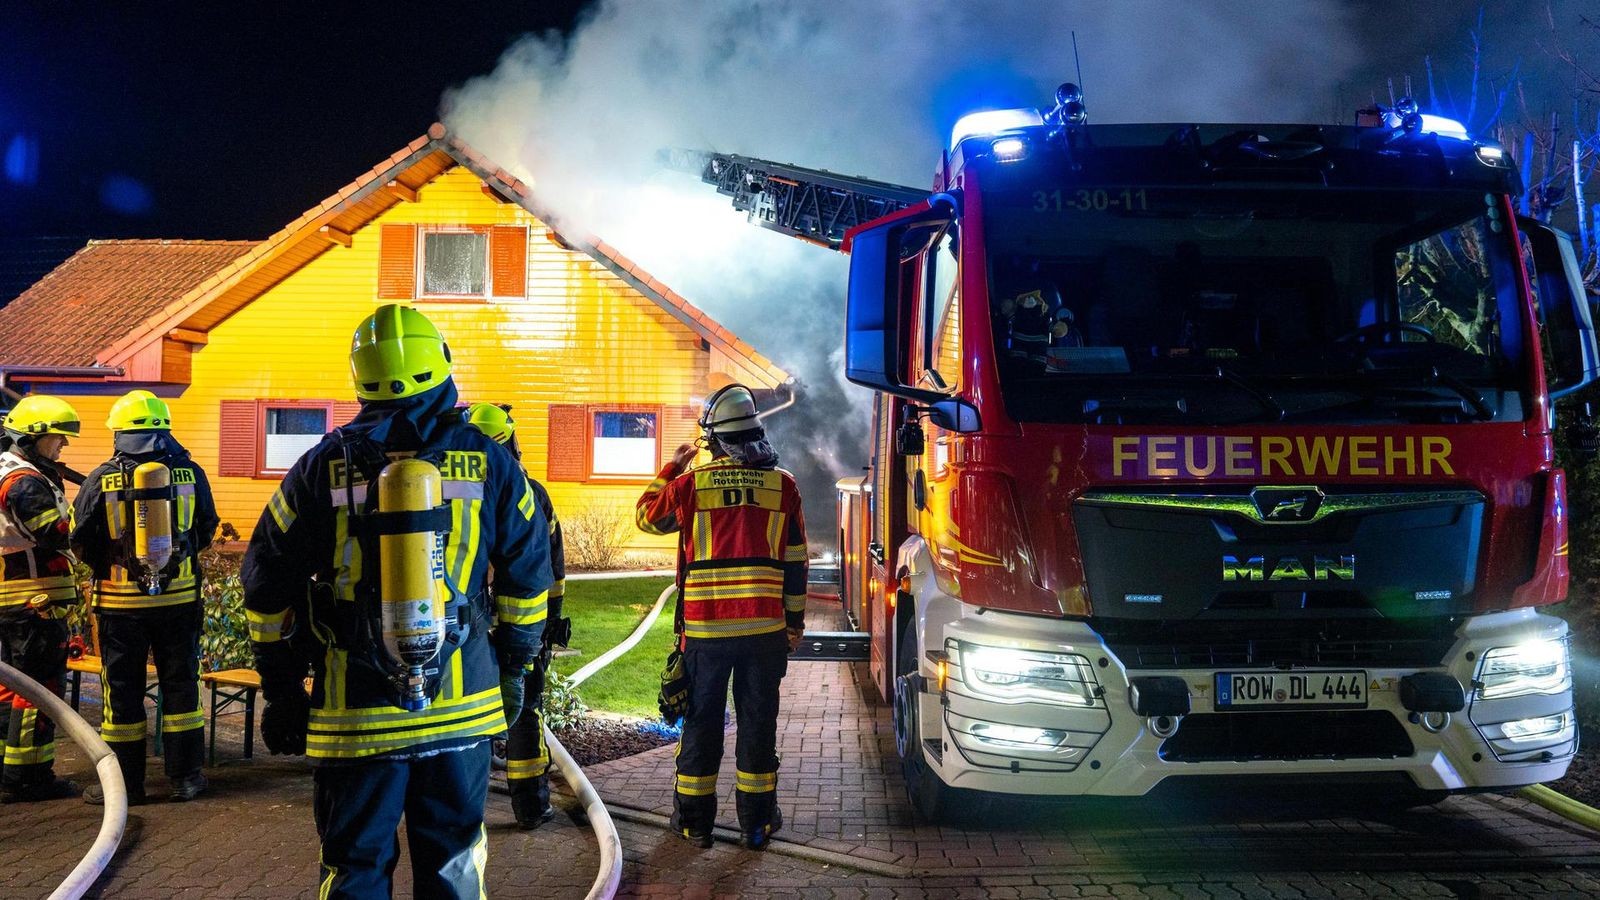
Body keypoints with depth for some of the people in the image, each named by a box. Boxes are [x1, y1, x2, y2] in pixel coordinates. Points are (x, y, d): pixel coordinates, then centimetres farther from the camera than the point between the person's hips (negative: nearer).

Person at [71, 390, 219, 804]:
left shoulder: (102, 480, -7)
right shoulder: (190, 474, -2)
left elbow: (81, 541, 0)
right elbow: (206, 532, 9)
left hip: (121, 602, -1)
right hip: (180, 597, 2)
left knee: (123, 691, 8)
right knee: (180, 684, 11)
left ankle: (125, 782, 13)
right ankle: (185, 777, 16)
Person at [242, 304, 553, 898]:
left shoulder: (322, 468, -3)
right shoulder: (487, 461, -1)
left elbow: (267, 592, 1)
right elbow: (528, 577, 5)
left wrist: (280, 692, 12)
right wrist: (513, 670, 17)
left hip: (355, 715, -1)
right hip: (462, 710, 1)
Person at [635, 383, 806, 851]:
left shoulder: (690, 483, -3)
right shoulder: (781, 484, 0)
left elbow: (648, 516, 16)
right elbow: (795, 562, 4)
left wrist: (670, 468, 27)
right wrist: (795, 621, 12)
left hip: (705, 628, 0)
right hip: (764, 627, 1)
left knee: (701, 720, 9)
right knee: (758, 720, 8)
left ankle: (694, 819, 17)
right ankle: (757, 820, 14)